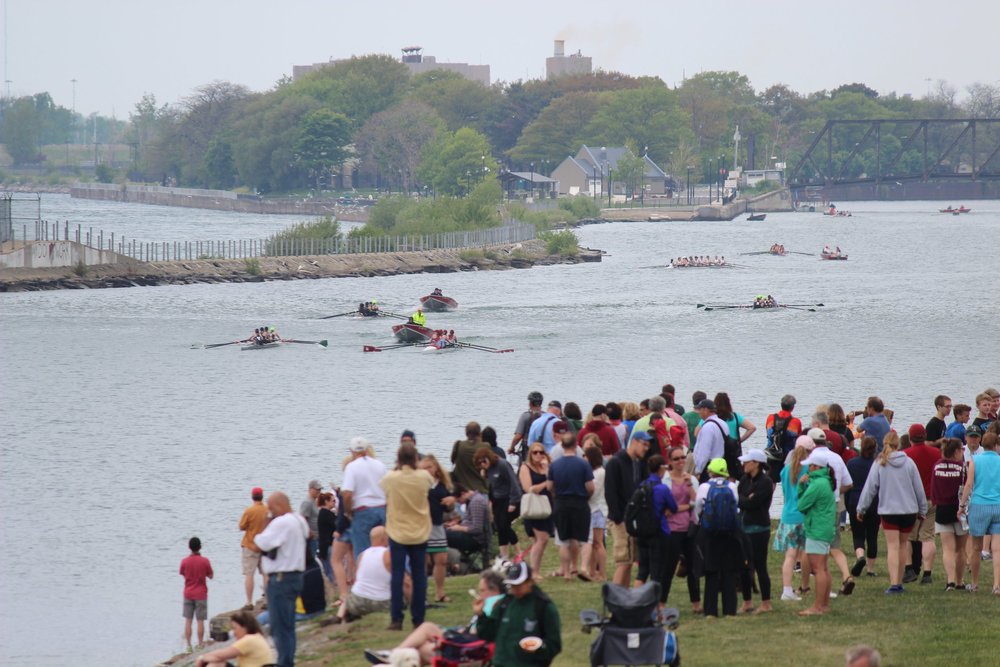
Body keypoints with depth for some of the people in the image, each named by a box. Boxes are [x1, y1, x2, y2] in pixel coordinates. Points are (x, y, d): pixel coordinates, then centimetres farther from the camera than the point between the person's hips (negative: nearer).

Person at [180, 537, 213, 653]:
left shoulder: (184, 562, -6)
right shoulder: (204, 561, -12)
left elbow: (183, 574, 8)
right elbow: (210, 576, -2)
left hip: (188, 594, 2)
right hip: (201, 594, -2)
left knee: (188, 620, 7)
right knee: (200, 621, 4)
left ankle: (188, 645, 5)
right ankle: (200, 644, 6)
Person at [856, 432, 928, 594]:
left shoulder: (879, 464, -4)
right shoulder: (909, 463, 0)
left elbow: (870, 488, -1)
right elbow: (919, 488, 6)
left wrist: (861, 508, 10)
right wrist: (922, 509, 17)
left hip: (888, 510, -2)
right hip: (909, 509, 2)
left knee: (893, 547, -5)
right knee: (902, 546, 14)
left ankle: (894, 583, -18)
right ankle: (898, 582, 19)